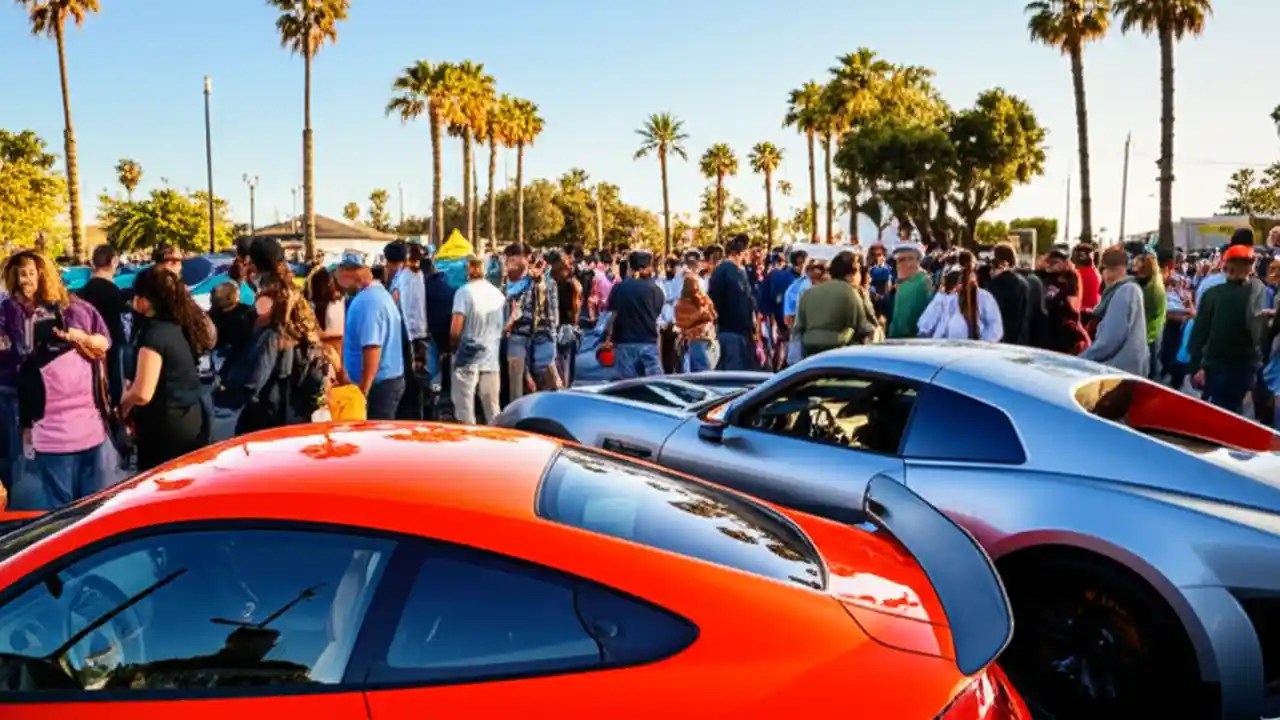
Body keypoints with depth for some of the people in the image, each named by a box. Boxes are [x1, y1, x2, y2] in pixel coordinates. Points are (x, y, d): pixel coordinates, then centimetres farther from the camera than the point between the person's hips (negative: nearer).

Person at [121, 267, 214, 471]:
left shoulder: (155, 332, -17)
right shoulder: (183, 325, 7)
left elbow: (142, 394, -22)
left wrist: (122, 405, -2)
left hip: (165, 427, -8)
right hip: (193, 420, 8)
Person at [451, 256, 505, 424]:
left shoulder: (464, 292, -10)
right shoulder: (499, 294, 7)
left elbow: (456, 330, -14)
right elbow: (502, 329, 11)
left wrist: (453, 348, 4)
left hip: (468, 360, -5)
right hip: (491, 360, 5)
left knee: (465, 416, 2)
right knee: (494, 416, 10)